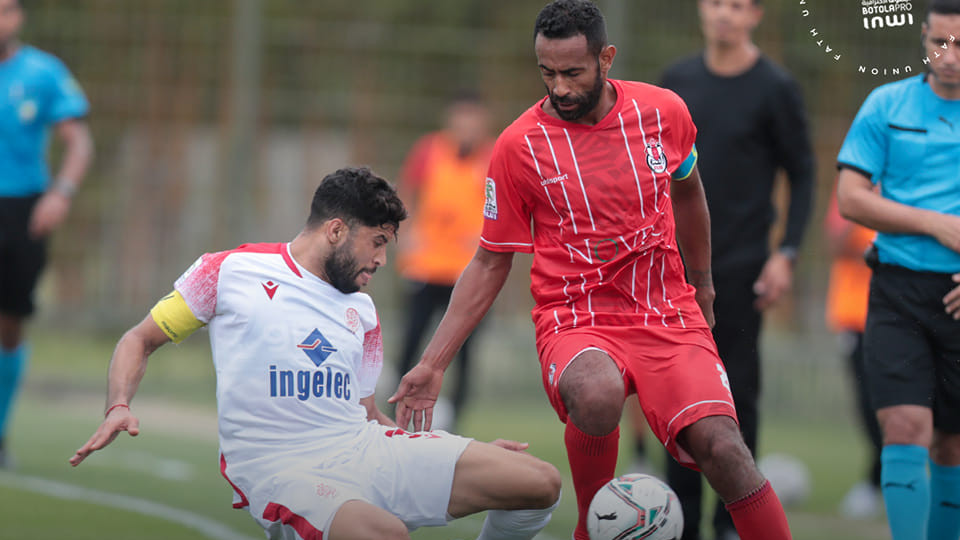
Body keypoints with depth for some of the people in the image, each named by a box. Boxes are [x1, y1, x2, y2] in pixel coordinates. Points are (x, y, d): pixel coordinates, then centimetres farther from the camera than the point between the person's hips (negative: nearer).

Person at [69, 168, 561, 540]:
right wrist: (119, 408, -8)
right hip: (279, 472, -6)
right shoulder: (230, 272, 6)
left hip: (360, 450, 6)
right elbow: (140, 340, 13)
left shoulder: (362, 313, 20)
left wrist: (475, 457, 17)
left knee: (539, 483, -10)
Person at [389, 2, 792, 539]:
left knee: (723, 449, -22)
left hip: (668, 314, 2)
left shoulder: (663, 112, 1)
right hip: (576, 323, -2)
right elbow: (491, 262, 7)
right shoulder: (518, 146, -4)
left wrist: (702, 284, 35)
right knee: (597, 394, -37)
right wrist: (433, 363, 3)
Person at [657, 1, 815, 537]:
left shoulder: (775, 88, -5)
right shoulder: (678, 80, 8)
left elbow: (803, 175, 0)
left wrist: (787, 253, -8)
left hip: (740, 266, -4)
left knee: (738, 391, -4)